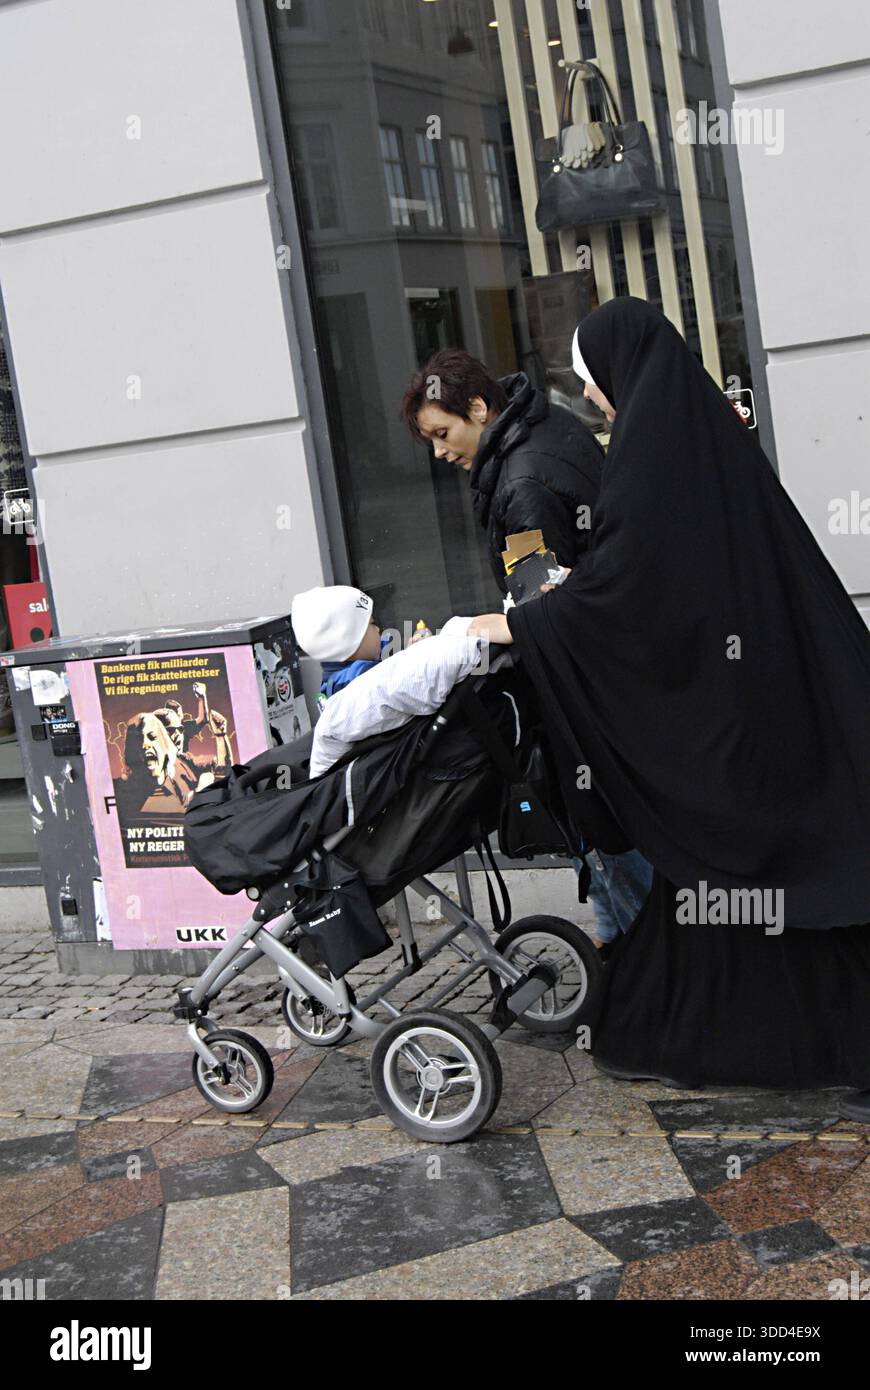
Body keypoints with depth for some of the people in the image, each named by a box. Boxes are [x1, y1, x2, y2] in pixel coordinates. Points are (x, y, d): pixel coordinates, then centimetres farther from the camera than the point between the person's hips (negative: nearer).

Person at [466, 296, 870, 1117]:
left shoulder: (648, 438, -13)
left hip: (708, 693, -9)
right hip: (771, 680, 9)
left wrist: (518, 626, -8)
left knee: (712, 852, -1)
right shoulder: (704, 422, 14)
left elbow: (616, 576, -18)